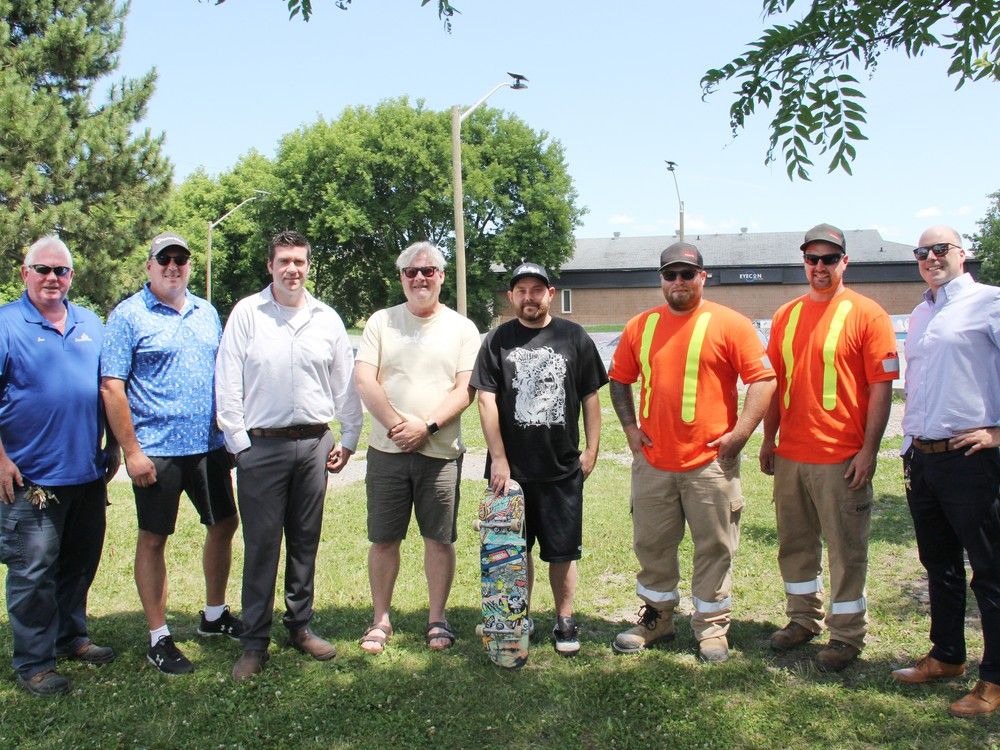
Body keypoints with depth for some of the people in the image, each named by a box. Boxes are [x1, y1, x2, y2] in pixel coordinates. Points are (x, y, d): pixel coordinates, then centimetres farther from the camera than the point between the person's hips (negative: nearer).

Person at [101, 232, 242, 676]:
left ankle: (215, 615, 34)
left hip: (209, 445, 6)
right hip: (157, 451, -6)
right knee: (153, 539, 3)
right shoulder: (128, 316, -6)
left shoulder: (206, 313, 11)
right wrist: (131, 451, -15)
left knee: (224, 524, 14)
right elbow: (111, 388, -11)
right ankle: (158, 638, 16)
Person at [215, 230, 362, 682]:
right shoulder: (246, 313, 1)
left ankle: (300, 627, 25)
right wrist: (237, 440, -7)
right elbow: (227, 383, -2)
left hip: (314, 444, 3)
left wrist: (349, 438, 10)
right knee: (261, 545, 1)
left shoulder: (326, 318, 9)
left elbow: (345, 384, 13)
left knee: (305, 541, 11)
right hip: (261, 446, -3)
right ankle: (254, 642, 11)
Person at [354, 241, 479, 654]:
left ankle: (437, 619, 20)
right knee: (383, 539, 7)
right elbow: (364, 380, -2)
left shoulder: (461, 328, 5)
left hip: (440, 451, -1)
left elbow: (465, 389, -3)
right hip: (386, 450, 1)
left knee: (440, 539, 5)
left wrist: (427, 425, -15)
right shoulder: (381, 322, 7)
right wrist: (396, 424, -13)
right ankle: (380, 619, 21)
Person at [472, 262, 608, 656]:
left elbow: (590, 397, 7)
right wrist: (498, 459, -9)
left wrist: (591, 449, 1)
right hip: (511, 467, 0)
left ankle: (564, 621, 23)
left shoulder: (574, 337, 3)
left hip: (563, 467, 0)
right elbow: (486, 401, -3)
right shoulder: (497, 341, 2)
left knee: (563, 550, 7)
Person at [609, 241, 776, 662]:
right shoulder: (640, 326, 7)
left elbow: (763, 379, -6)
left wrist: (740, 432, -12)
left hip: (710, 462, -3)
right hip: (652, 461, 4)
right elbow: (619, 379, 16)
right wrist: (630, 426, 5)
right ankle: (656, 618, 30)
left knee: (714, 547, 7)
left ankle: (711, 627, 22)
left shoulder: (729, 325, -4)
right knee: (651, 544, 14)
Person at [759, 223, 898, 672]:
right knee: (795, 543, 16)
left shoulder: (866, 314, -6)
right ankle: (804, 618, 33)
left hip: (841, 457, -5)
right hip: (790, 454, 6)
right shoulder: (786, 316, 9)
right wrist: (769, 438, 11)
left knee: (845, 550, 3)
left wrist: (869, 450, -13)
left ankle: (846, 635, 17)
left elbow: (881, 387, -8)